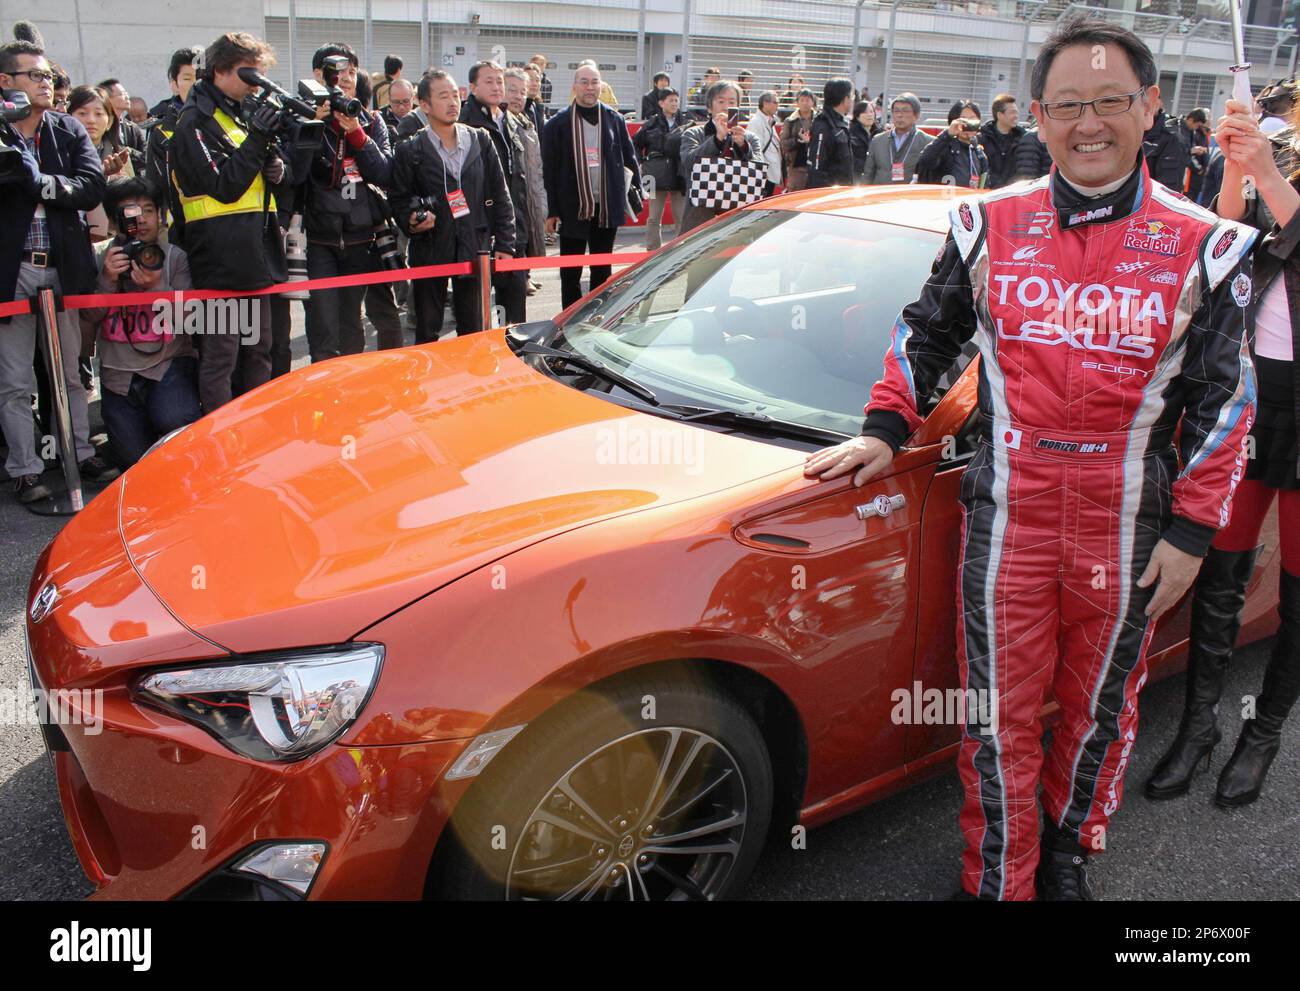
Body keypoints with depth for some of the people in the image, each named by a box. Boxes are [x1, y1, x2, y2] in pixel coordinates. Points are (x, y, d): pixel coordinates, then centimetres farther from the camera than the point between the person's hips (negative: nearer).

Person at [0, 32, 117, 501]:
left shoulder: (70, 130, 6)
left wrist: (43, 182, -18)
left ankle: (82, 452, 27)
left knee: (71, 372, 15)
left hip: (63, 268, 3)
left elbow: (93, 189, -6)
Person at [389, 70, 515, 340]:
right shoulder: (410, 151, 0)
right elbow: (399, 198, 6)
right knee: (427, 332, 7)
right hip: (430, 252, -1)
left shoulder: (481, 140, 6)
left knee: (473, 331, 8)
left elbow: (500, 195, 7)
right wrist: (411, 220, -17)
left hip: (474, 249, 1)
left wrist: (504, 244, 2)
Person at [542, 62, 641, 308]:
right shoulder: (558, 123, -1)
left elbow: (629, 158, 12)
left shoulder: (614, 119, 6)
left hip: (607, 208, 2)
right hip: (573, 209, -2)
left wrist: (636, 191, 4)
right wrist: (552, 211, -5)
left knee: (602, 271, 11)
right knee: (570, 273, 5)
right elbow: (549, 170, -2)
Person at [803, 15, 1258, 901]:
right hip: (1007, 520, 0)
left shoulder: (1203, 248, -2)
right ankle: (998, 879, 26)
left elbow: (1223, 400, 1)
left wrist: (1192, 531, -3)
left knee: (1100, 708, 17)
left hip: (1128, 529, 0)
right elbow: (926, 335, 13)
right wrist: (884, 431, 4)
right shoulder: (989, 226, 1)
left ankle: (1070, 850, 41)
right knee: (1000, 715, 7)